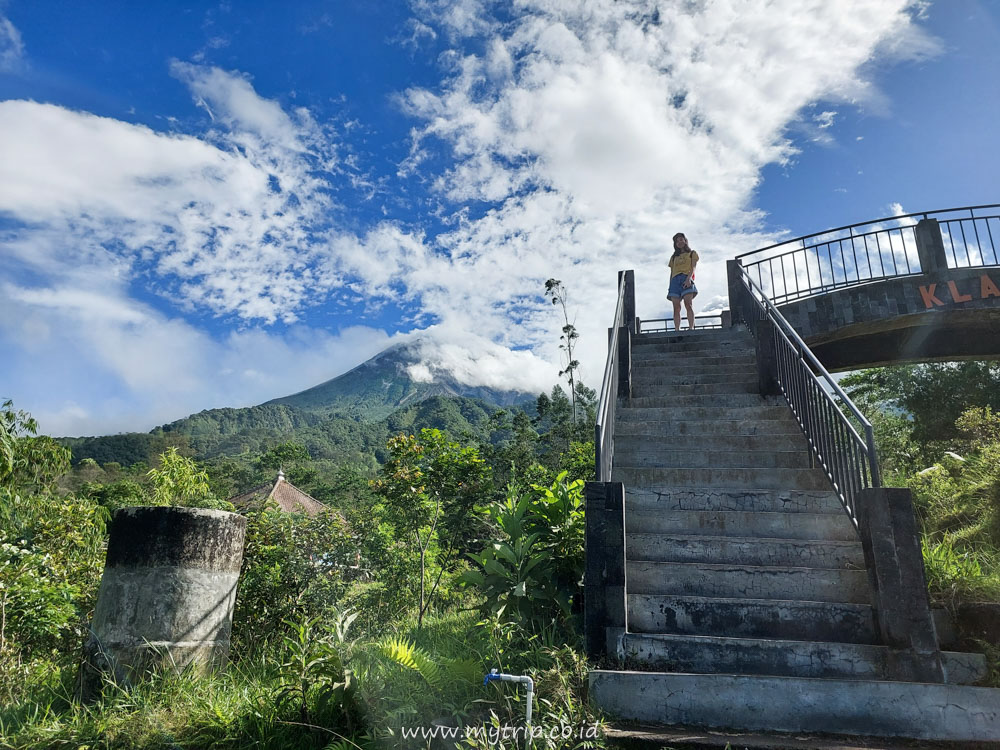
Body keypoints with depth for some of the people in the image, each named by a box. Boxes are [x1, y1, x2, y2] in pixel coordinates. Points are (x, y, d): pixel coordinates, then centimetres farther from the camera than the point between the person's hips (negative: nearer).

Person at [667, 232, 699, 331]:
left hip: (686, 279, -3)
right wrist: (670, 287, 12)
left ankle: (691, 328, -30)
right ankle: (677, 330, -17)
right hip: (675, 280, 3)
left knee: (688, 305, -19)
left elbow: (693, 268, 4)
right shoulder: (674, 257, 28)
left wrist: (689, 278, -16)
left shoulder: (692, 253, 19)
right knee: (676, 307, -9)